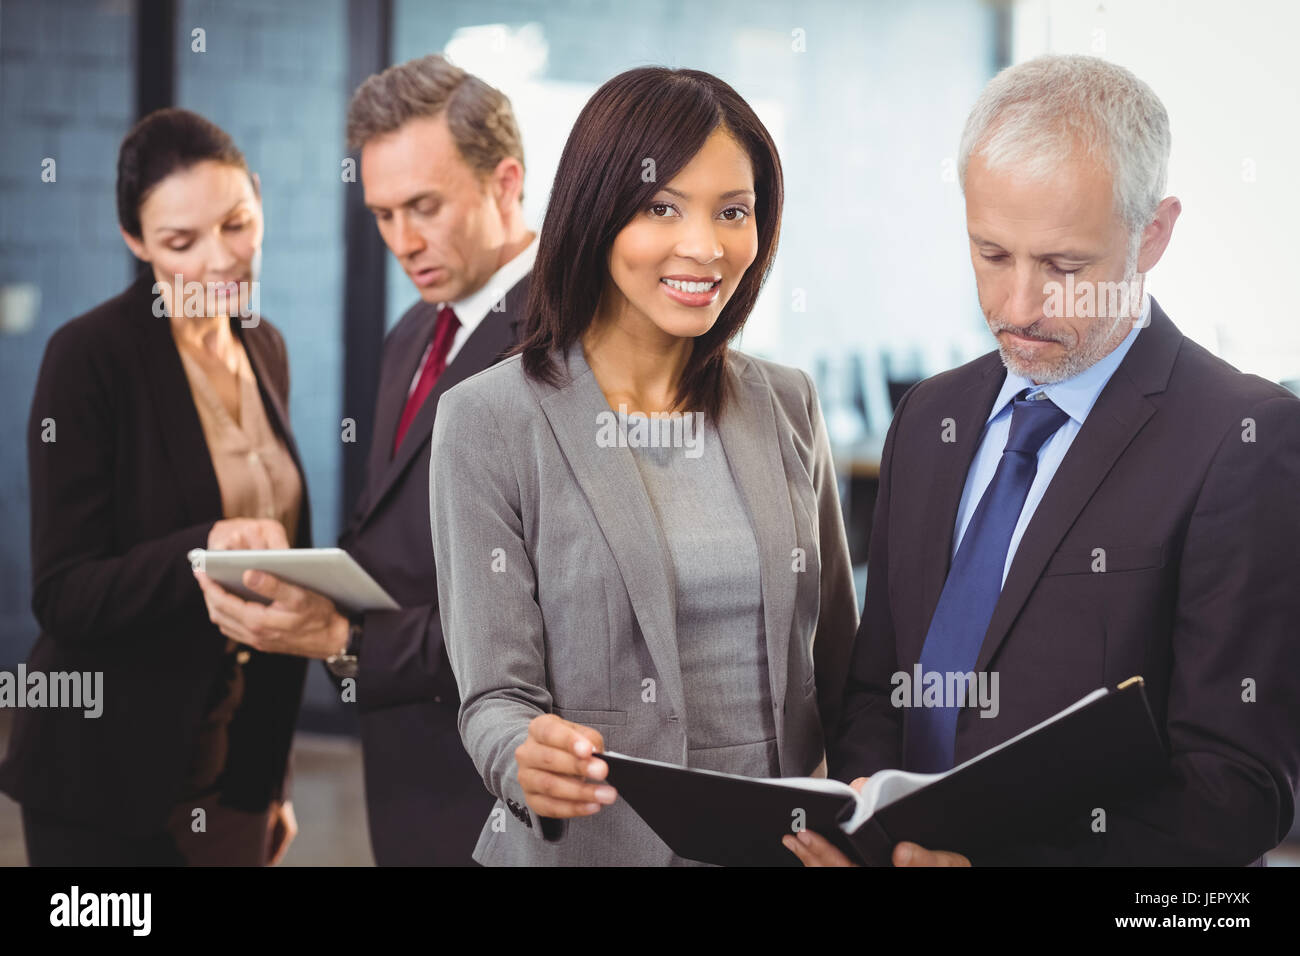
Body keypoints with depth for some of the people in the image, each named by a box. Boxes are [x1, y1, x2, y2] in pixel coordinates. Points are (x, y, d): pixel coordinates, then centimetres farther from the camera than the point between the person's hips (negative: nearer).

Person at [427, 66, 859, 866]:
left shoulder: (789, 407, 5)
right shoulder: (490, 420, -8)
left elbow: (835, 662, 9)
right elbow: (496, 694, -10)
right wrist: (528, 760, -31)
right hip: (591, 846, -4)